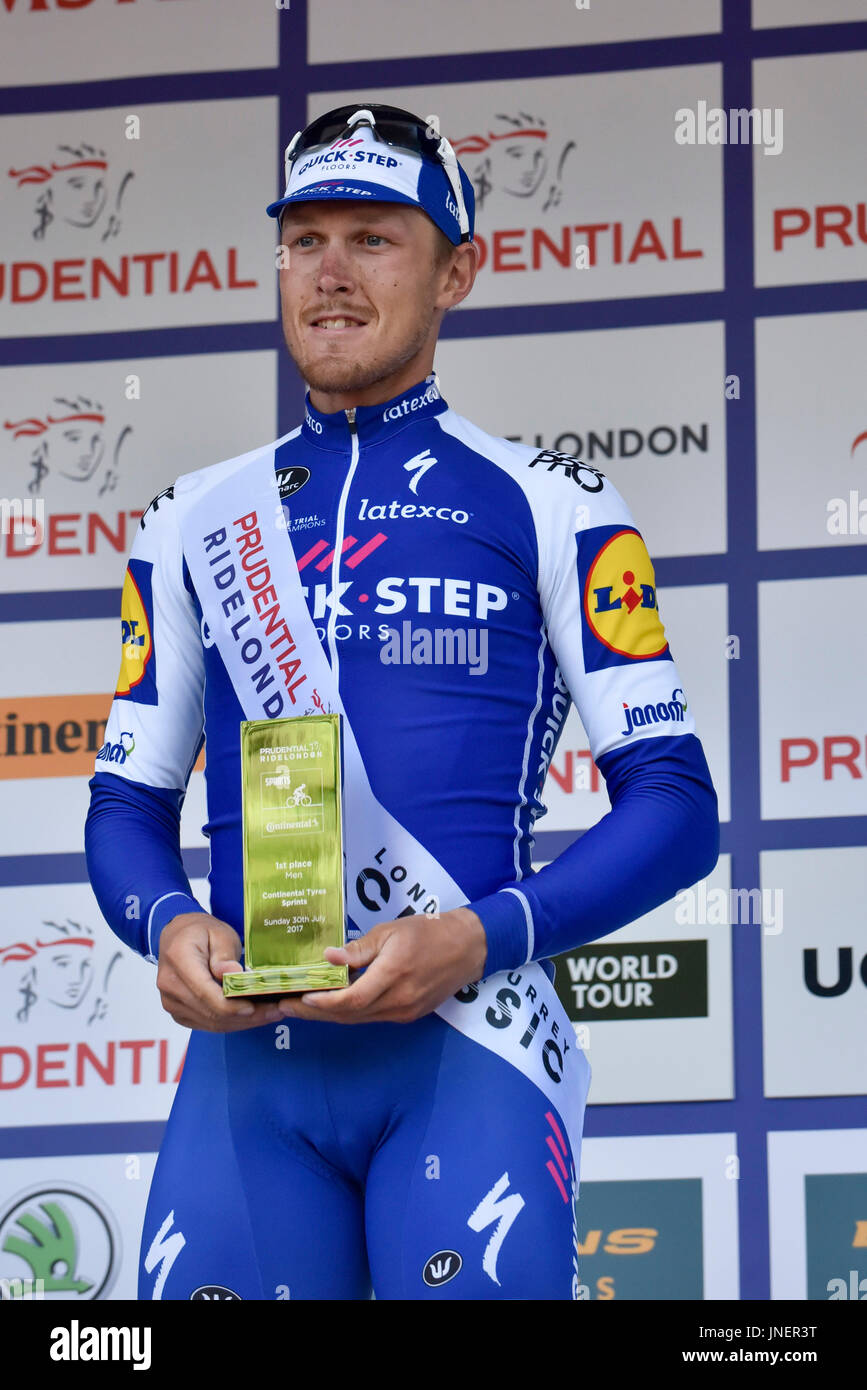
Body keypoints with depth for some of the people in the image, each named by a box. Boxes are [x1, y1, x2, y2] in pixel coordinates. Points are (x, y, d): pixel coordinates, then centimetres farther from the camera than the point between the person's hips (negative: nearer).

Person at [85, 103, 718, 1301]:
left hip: (470, 1053, -3)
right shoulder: (193, 524, 17)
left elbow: (675, 806, 1)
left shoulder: (549, 508, 6)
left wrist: (477, 940, -13)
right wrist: (169, 923, -3)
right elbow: (129, 806, 20)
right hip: (250, 1060, 3)